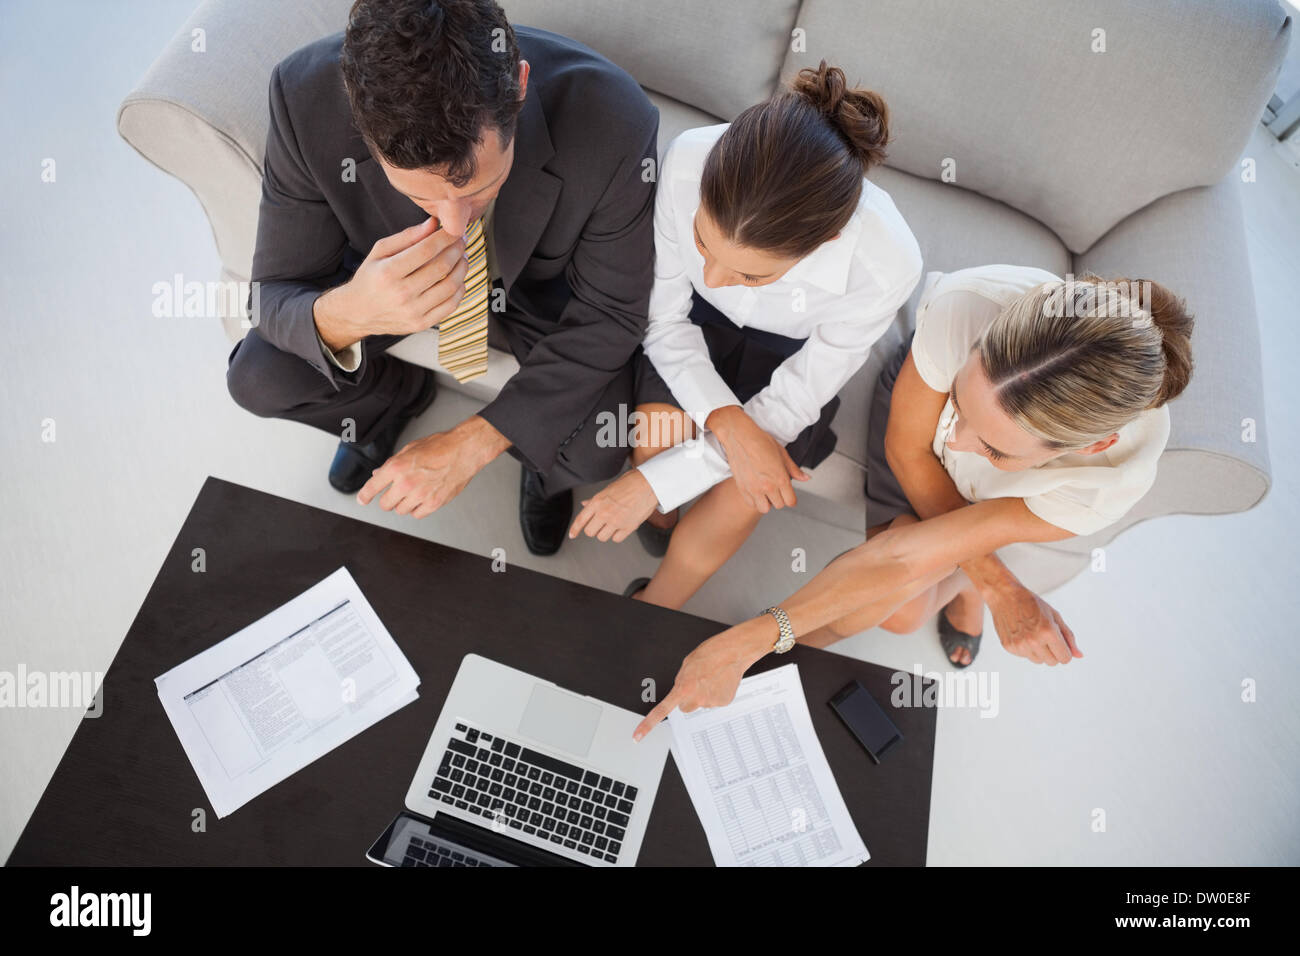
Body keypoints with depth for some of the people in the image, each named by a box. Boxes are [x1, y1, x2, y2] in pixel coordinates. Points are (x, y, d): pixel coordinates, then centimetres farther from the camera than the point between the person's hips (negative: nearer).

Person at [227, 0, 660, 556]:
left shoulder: (615, 122, -37)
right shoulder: (305, 99, -32)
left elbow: (609, 315, -23)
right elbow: (275, 297, -21)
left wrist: (471, 446, -26)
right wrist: (346, 315, -48)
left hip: (543, 287, -1)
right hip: (395, 274, 2)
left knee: (594, 454, -22)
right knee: (256, 377, -13)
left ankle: (542, 459, 18)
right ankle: (402, 394, 21)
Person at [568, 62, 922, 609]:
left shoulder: (886, 266, -37)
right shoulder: (688, 163, -34)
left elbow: (790, 403, -24)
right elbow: (664, 318, -17)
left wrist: (653, 482, -26)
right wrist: (726, 420, -32)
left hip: (791, 351, -1)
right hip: (697, 325, 1)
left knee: (738, 503, -17)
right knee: (654, 434, -23)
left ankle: (649, 610, 13)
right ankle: (659, 515, 15)